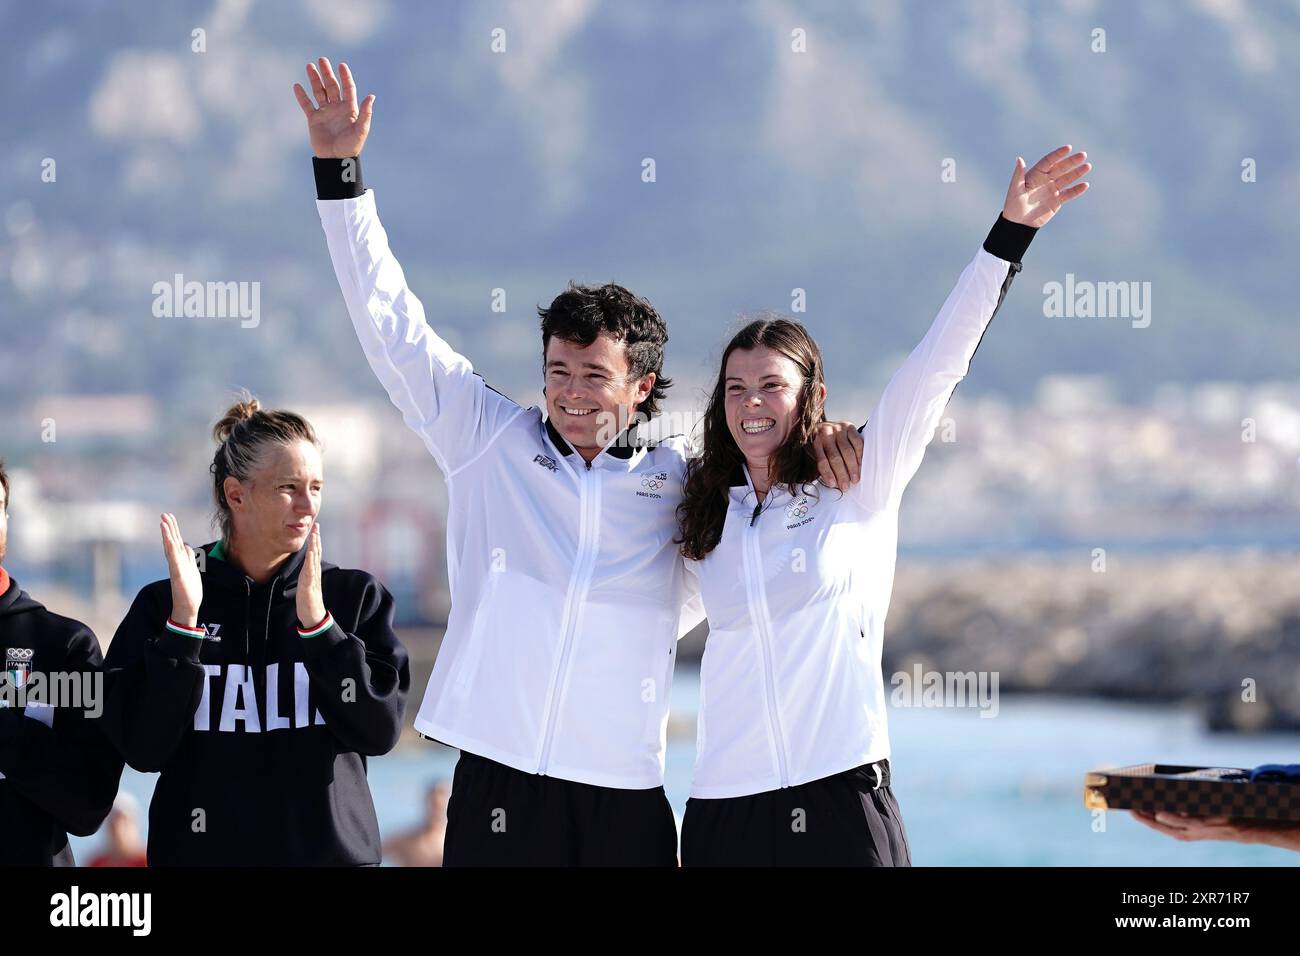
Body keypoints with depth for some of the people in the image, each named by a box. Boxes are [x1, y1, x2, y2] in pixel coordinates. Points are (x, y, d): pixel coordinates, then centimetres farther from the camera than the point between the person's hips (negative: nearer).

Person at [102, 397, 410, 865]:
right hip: (202, 849, 0)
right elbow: (143, 748, -8)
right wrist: (183, 622, -16)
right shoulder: (162, 605, 0)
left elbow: (381, 730, -8)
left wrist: (315, 621, -17)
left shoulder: (356, 597, 2)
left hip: (333, 847, 0)